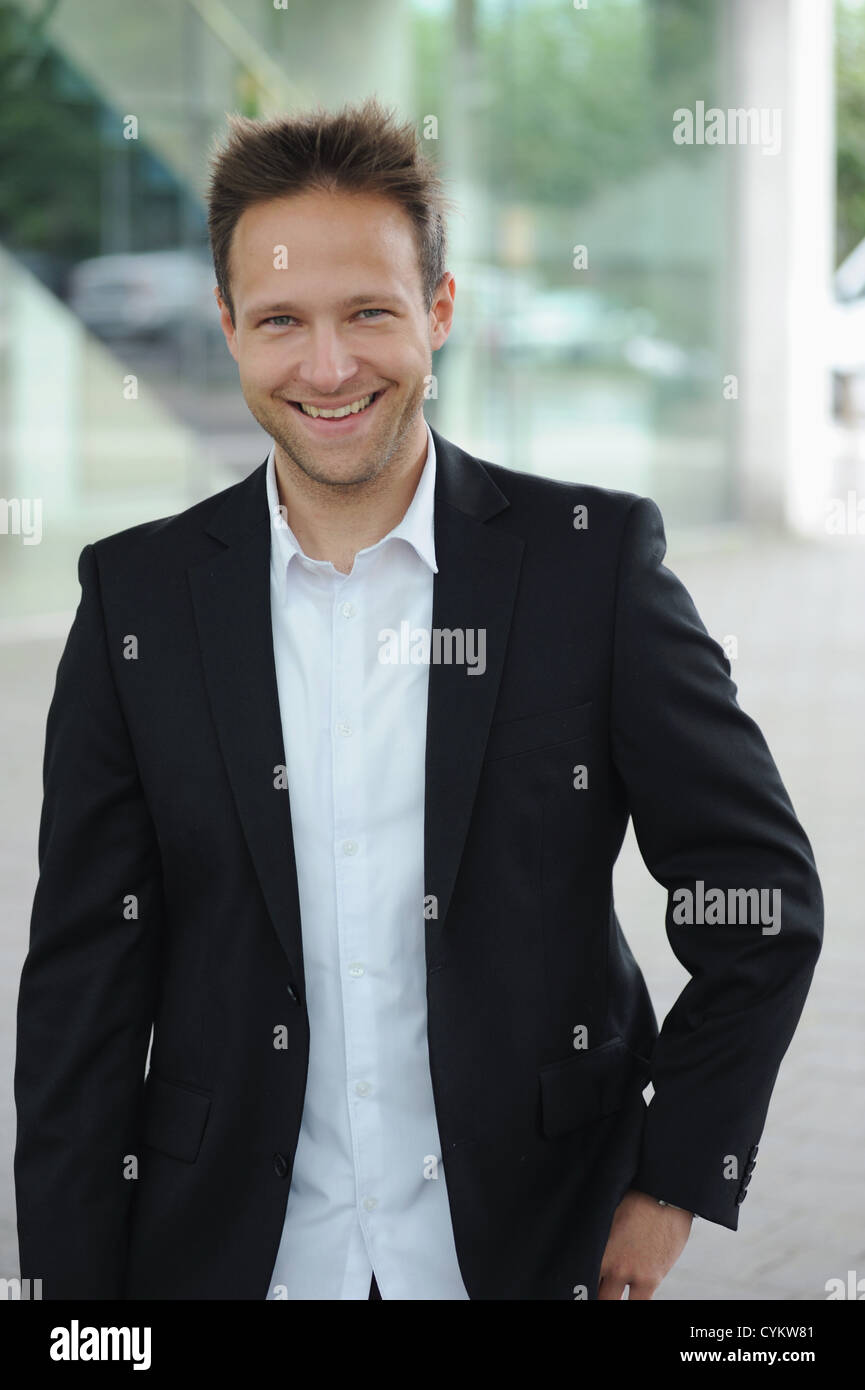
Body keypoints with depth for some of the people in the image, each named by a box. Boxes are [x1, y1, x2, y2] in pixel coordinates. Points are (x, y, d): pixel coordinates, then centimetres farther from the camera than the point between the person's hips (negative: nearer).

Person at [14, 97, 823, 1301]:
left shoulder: (594, 559, -7)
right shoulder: (141, 599, -3)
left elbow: (762, 899, -2)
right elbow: (85, 980, -1)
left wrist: (675, 1183, -5)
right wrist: (78, 1286, -4)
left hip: (537, 1247, -1)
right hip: (236, 1255, 1)